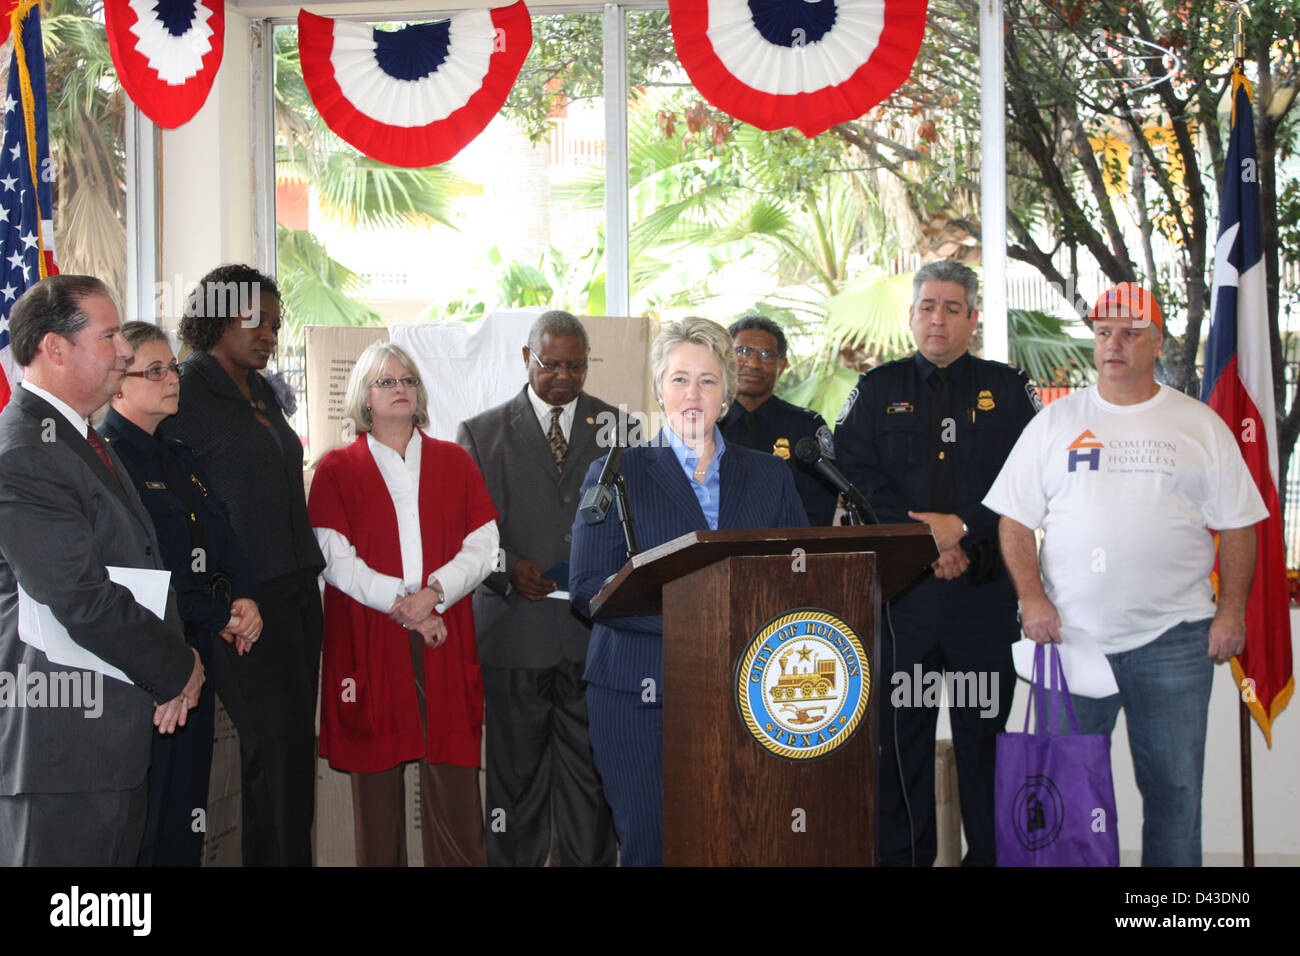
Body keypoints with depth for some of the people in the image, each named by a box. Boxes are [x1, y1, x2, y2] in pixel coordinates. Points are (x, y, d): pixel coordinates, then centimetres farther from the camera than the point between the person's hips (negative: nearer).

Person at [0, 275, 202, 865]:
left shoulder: (84, 440, 16)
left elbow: (141, 564, 20)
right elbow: (83, 603, -22)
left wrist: (170, 670, 7)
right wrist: (176, 670, -8)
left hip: (115, 735, 10)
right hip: (62, 741, -10)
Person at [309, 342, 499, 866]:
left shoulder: (454, 462, 14)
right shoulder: (337, 469, 8)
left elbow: (483, 546, 5)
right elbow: (334, 559, -2)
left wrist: (433, 592, -10)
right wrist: (399, 603, -12)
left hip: (445, 639, 1)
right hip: (368, 640, -1)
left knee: (452, 774, -4)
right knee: (376, 775, -1)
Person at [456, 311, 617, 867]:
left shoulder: (616, 427, 11)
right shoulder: (481, 434, 9)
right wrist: (509, 568, -13)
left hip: (593, 630, 1)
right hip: (516, 631, -1)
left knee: (591, 774, 2)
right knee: (515, 773, 5)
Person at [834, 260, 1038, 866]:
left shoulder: (1008, 389, 10)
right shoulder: (878, 390, 11)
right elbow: (855, 477, 0)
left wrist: (965, 529, -11)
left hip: (986, 588, 0)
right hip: (900, 584, 0)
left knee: (984, 728, 3)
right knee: (901, 727, 2)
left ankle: (989, 855, 12)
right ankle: (903, 855, 10)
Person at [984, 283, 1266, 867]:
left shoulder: (1200, 425, 7)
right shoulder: (1056, 422, 8)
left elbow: (1237, 526, 6)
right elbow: (1016, 520, 7)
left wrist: (1231, 611, -2)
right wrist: (1032, 598, -5)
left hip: (1172, 639, 0)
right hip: (1069, 635, 1)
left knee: (1173, 785, 4)